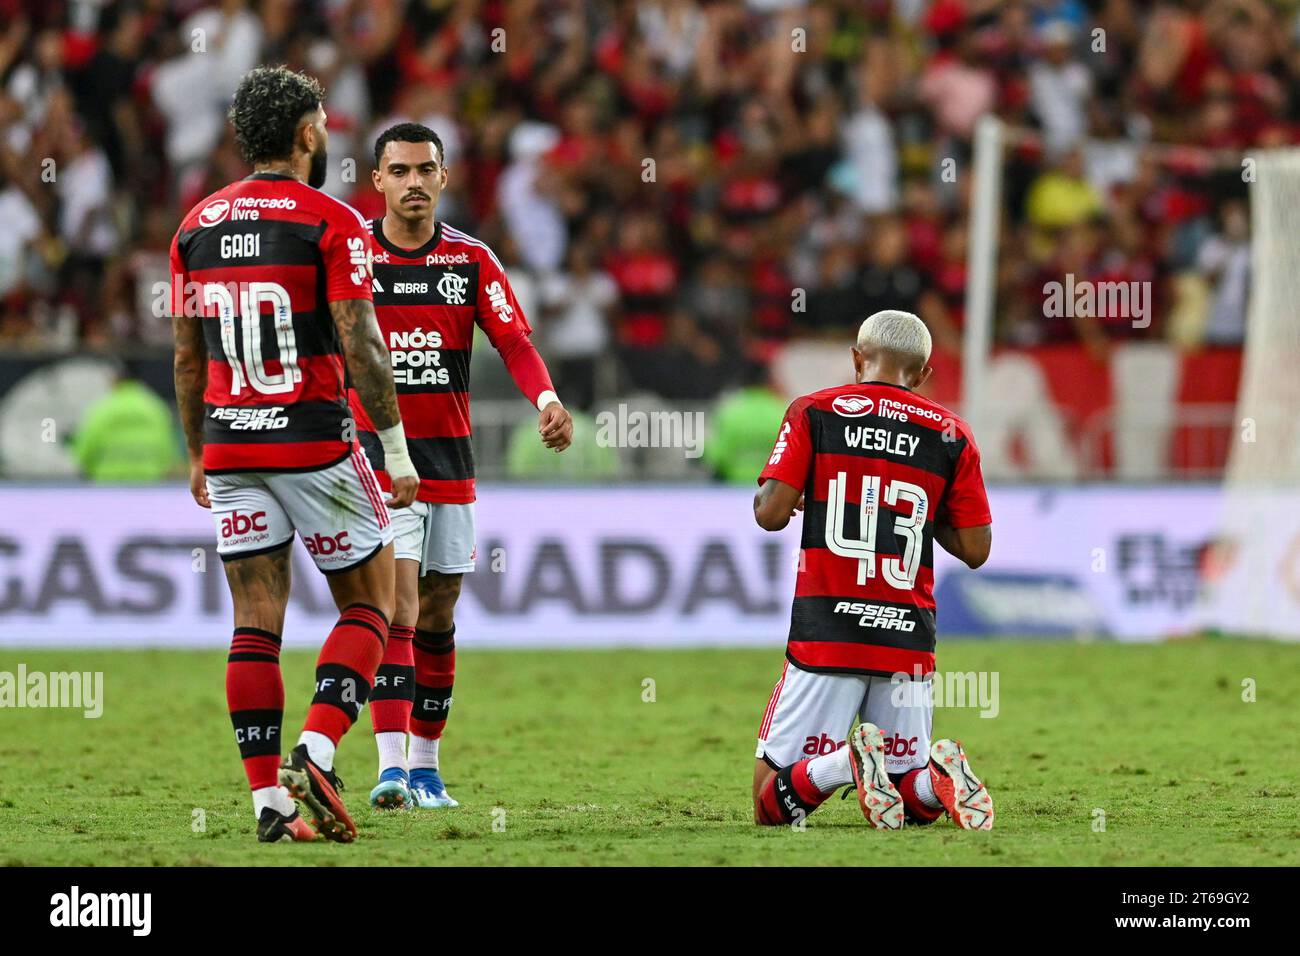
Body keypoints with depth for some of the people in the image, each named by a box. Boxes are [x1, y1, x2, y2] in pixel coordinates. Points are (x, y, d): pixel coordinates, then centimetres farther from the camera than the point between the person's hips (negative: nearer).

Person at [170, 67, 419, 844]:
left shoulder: (198, 226, 9)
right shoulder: (332, 224, -8)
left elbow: (188, 355, 12)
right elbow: (361, 347, -12)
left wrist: (198, 455, 21)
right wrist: (398, 451, -7)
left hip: (230, 445, 5)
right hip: (314, 442, -5)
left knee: (255, 626, 6)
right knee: (369, 604, 8)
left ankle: (269, 800, 2)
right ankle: (316, 752, -11)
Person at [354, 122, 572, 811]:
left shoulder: (472, 261, 4)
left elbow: (513, 341, -5)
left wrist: (548, 400, -24)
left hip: (450, 460, 3)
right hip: (376, 456, -3)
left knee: (437, 622, 11)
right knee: (396, 609, -16)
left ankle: (425, 766, 23)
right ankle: (391, 767, -22)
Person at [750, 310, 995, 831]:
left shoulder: (813, 412, 2)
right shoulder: (951, 434, 7)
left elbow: (771, 513, -6)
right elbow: (976, 550, 7)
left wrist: (765, 496, 16)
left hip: (825, 632, -2)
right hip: (908, 635, 2)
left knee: (773, 805, 3)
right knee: (914, 799, 16)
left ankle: (845, 764, -27)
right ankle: (939, 777, -19)